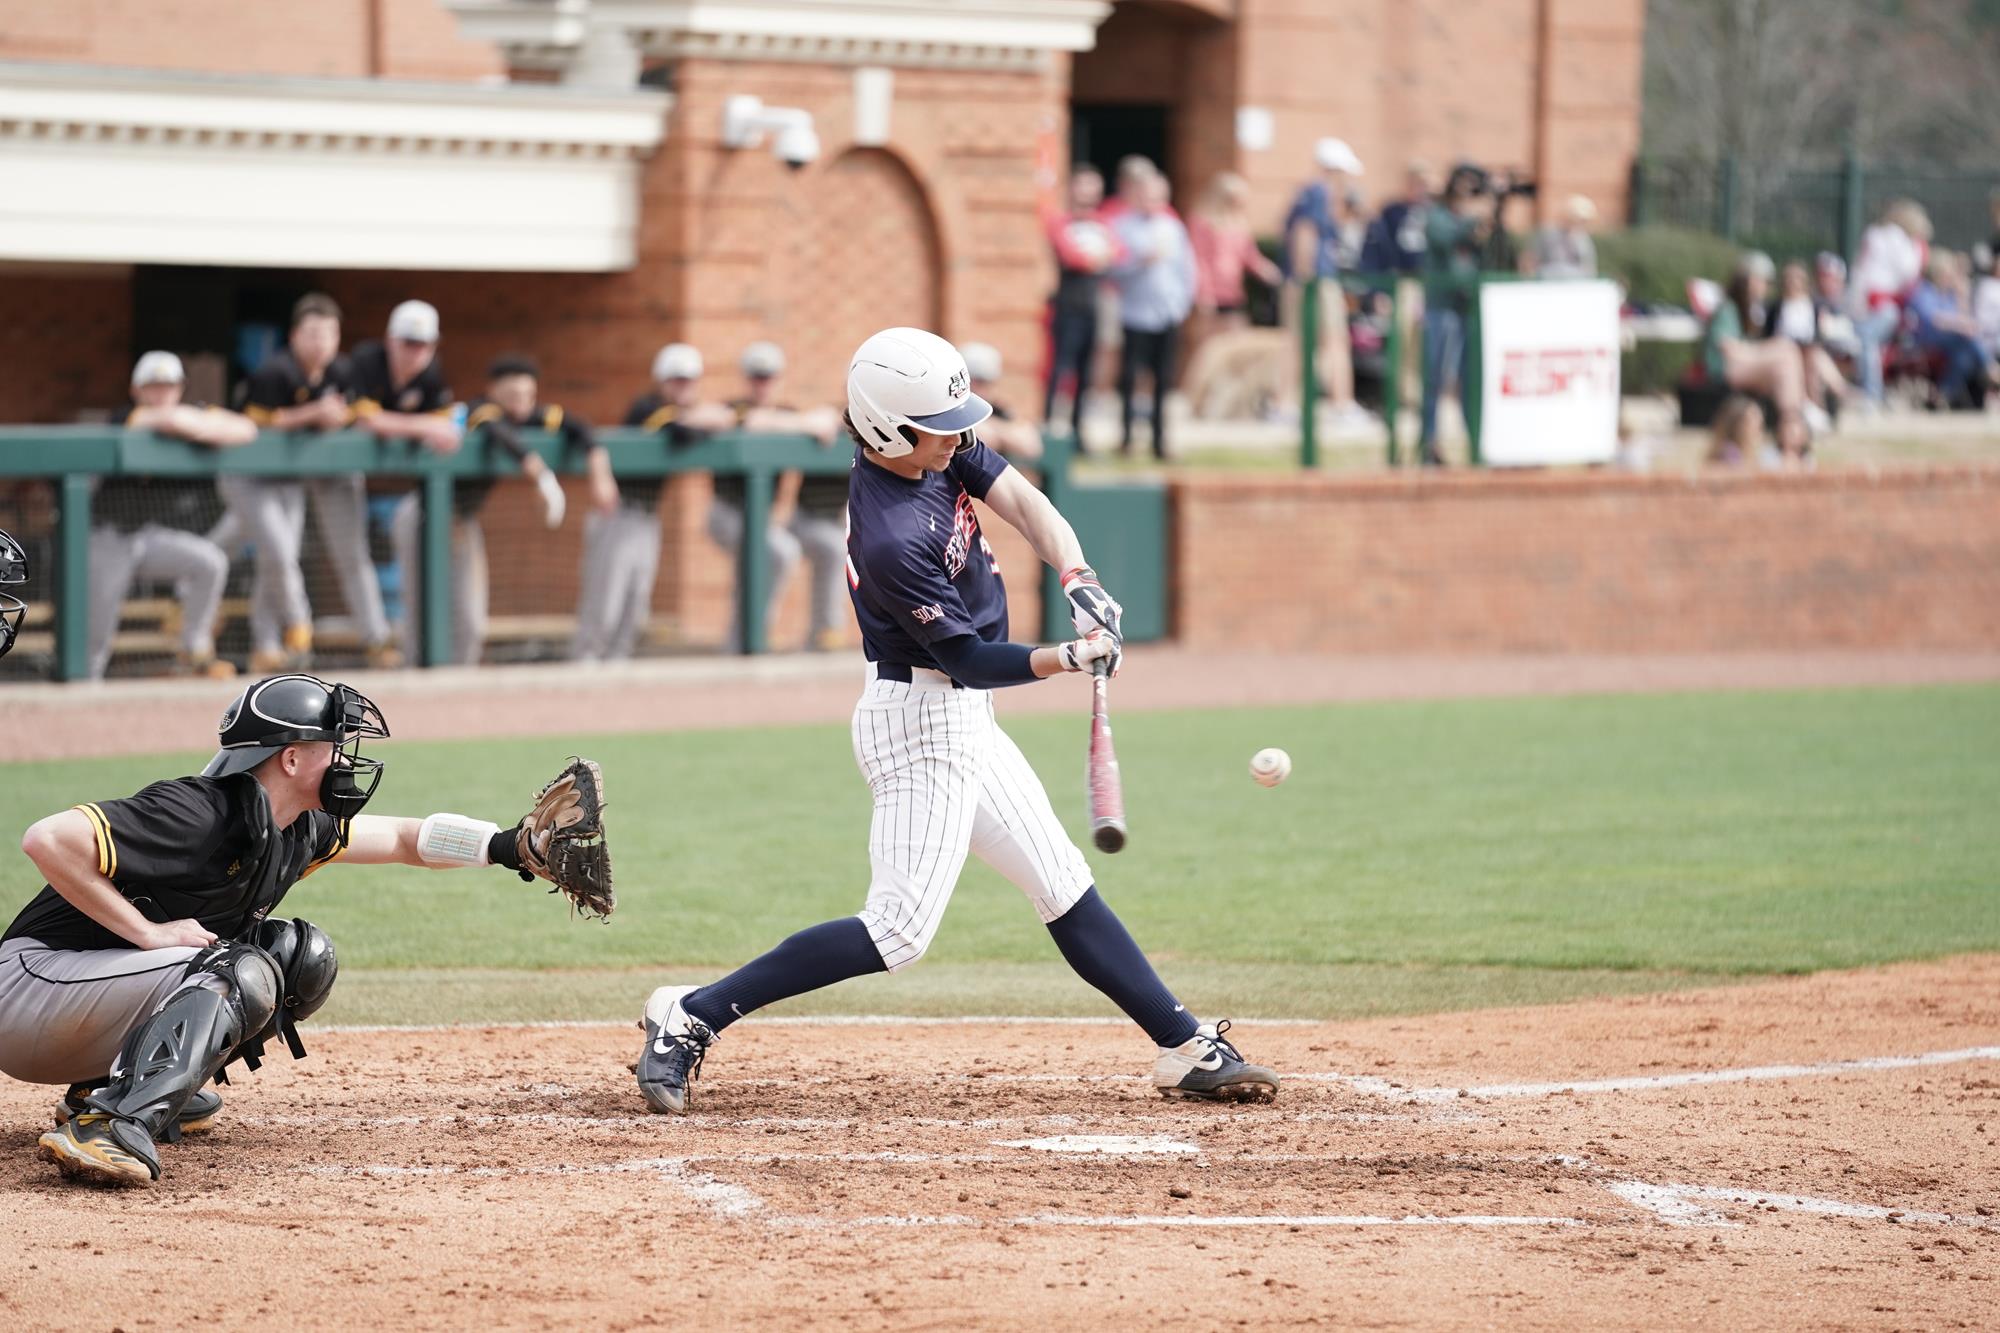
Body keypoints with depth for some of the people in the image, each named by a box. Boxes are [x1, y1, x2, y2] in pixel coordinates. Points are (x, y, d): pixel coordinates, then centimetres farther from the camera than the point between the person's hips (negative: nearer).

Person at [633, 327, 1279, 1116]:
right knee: (899, 932, -14)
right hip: (923, 725, -10)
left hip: (961, 723, 10)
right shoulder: (893, 538, -28)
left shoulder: (938, 452, -2)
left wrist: (1078, 580, -20)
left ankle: (1189, 1050, 19)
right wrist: (1065, 659, -34)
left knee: (1065, 886, 13)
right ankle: (691, 1018, -10)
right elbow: (970, 661, -22)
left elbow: (1020, 501, -4)